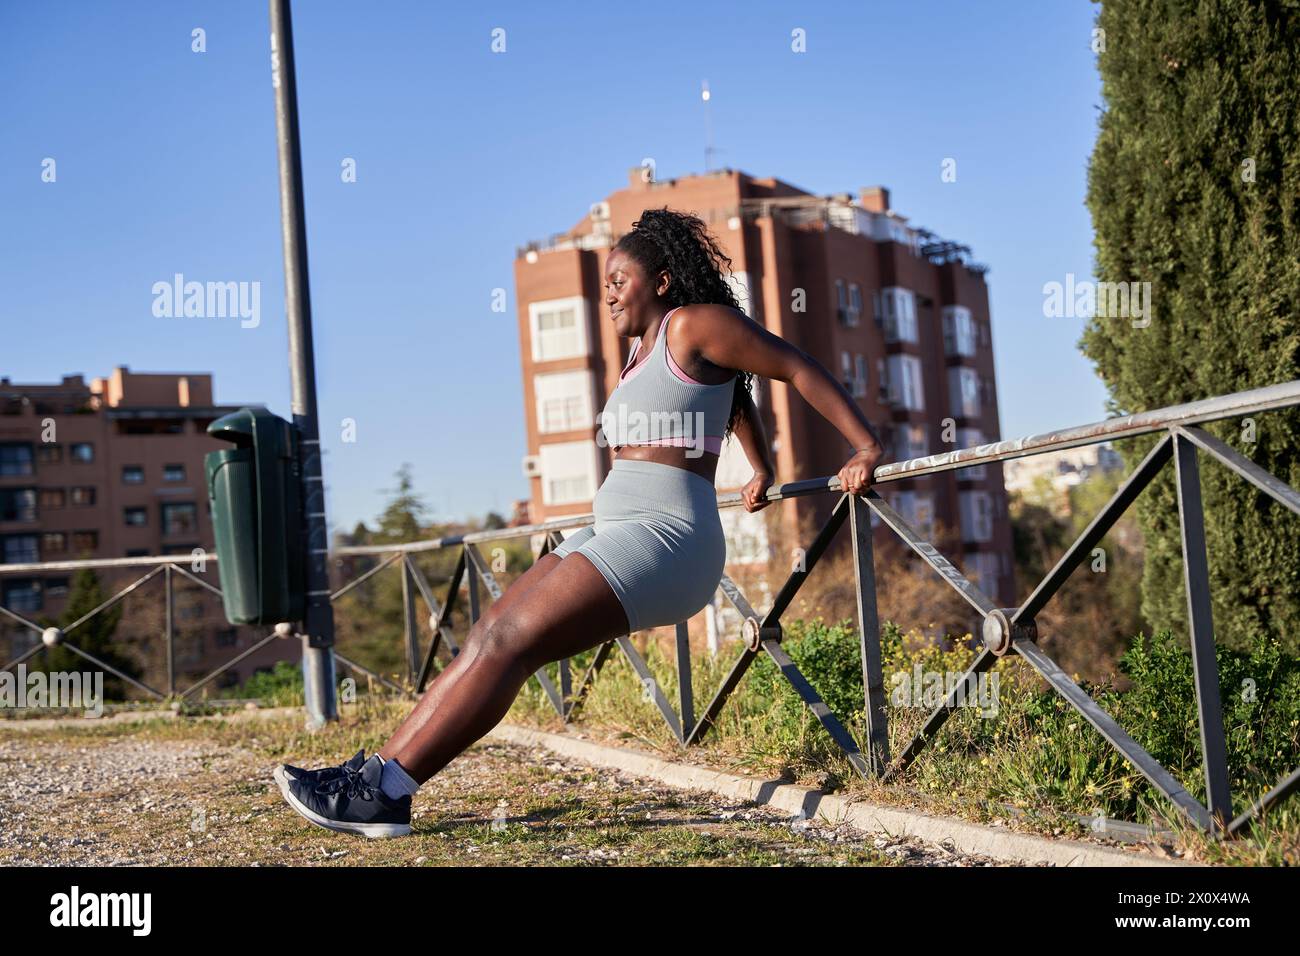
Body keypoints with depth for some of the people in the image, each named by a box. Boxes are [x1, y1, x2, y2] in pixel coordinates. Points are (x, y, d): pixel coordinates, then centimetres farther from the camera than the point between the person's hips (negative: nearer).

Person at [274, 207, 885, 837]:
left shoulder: (695, 325, -3)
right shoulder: (643, 351, 23)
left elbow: (800, 368, -3)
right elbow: (731, 393, 39)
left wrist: (867, 449, -4)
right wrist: (763, 473, 43)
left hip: (664, 534, -9)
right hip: (614, 534, 9)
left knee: (506, 642, -17)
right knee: (488, 641, -1)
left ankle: (384, 792, -18)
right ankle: (377, 776, -3)